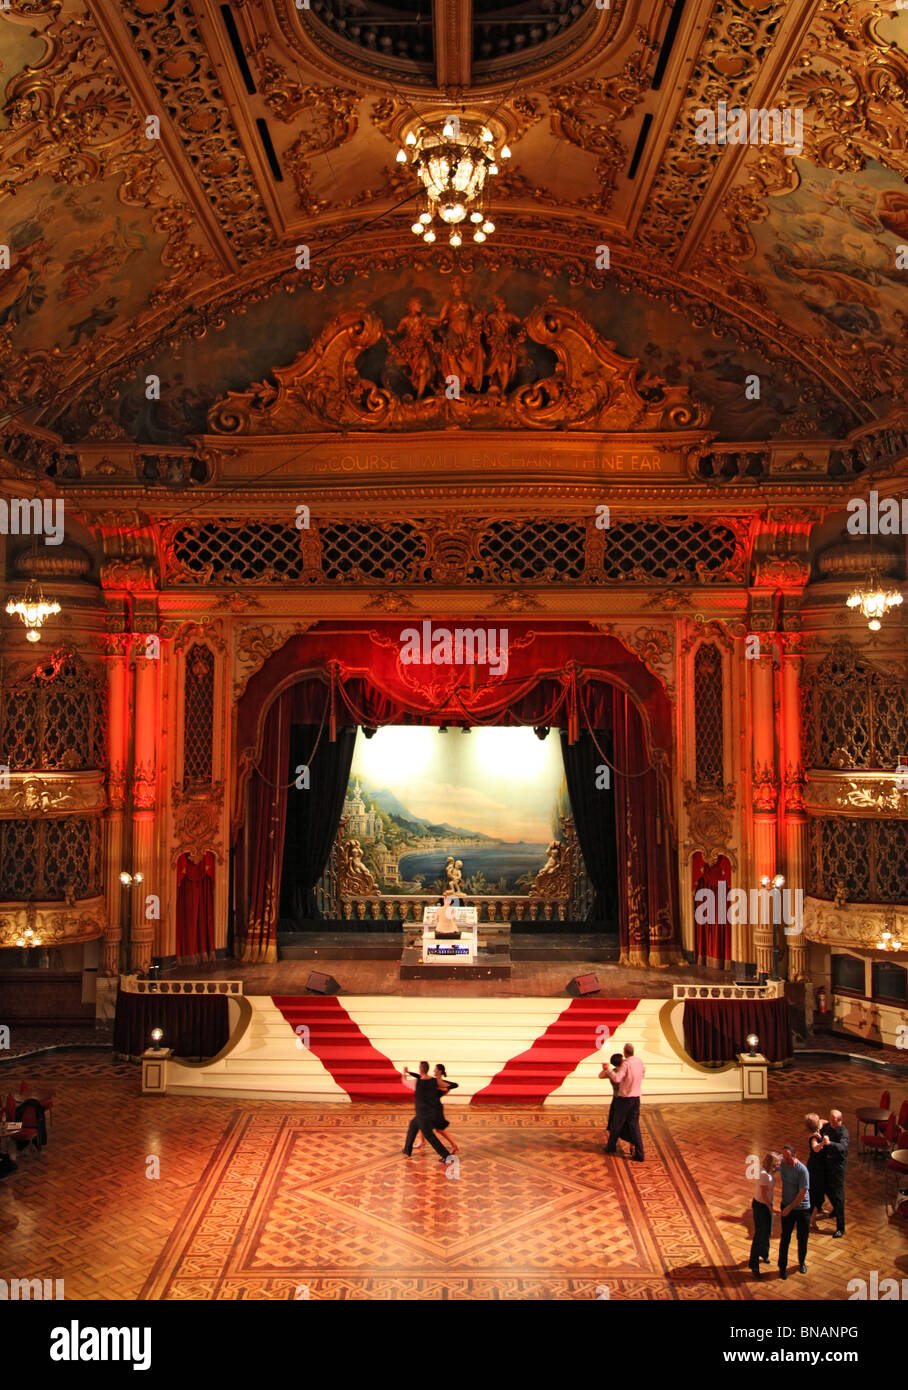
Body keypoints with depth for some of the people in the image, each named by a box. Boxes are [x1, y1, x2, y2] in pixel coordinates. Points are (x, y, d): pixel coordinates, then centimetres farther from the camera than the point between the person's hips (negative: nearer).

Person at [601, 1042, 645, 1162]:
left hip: (624, 1098, -5)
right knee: (634, 1125, 6)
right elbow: (643, 1071, 25)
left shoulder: (626, 1064, -19)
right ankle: (639, 1153, -4)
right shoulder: (639, 1061, 2)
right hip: (636, 1098, 5)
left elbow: (617, 1078, -32)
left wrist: (607, 1069, -21)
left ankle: (611, 1146, 29)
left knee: (617, 1123, 12)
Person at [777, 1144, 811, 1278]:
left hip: (802, 1208, -3)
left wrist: (790, 1207, -18)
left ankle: (802, 1262, 37)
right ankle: (782, 1267, 19)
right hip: (787, 1207, 3)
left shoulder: (802, 1170, -23)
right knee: (785, 1238, 5)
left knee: (802, 1238, 13)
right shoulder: (781, 1162, -10)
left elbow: (802, 1193, -20)